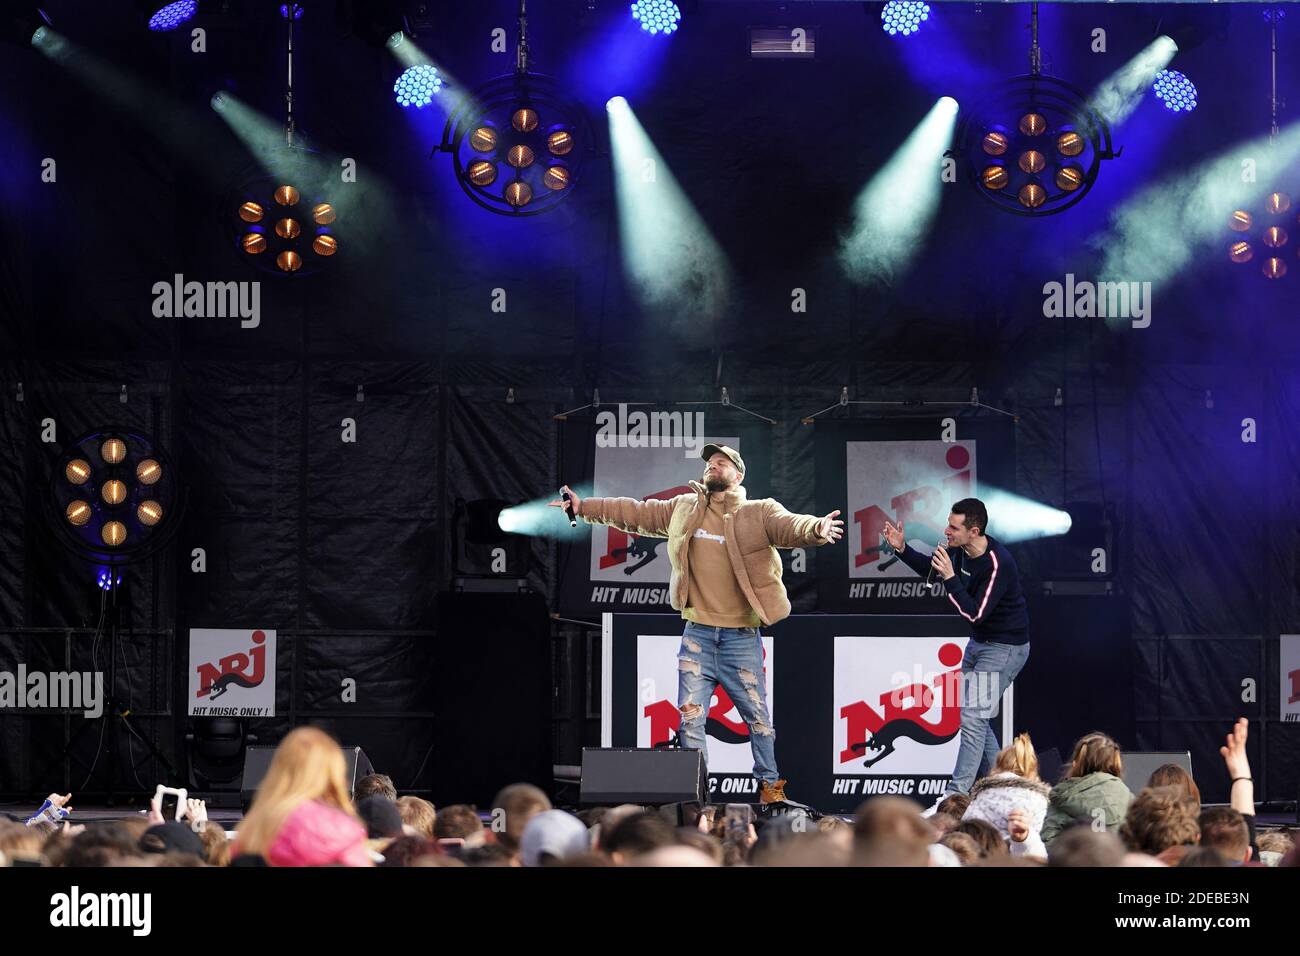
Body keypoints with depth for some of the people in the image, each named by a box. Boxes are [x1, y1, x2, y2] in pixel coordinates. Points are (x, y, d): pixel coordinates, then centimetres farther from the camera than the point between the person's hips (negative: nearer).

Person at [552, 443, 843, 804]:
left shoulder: (759, 513, -3)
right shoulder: (683, 509, 10)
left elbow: (791, 526, -21)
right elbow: (634, 513, 16)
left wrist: (816, 530, -44)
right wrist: (584, 507, 13)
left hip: (741, 636, -3)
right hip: (697, 634, 3)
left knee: (757, 715, 4)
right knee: (690, 717, 0)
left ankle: (769, 785, 19)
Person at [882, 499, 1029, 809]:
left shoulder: (997, 564, -29)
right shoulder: (960, 551, -3)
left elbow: (975, 614, -29)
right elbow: (932, 569, 17)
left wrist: (951, 578, -34)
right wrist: (902, 549, 3)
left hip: (1005, 647, -10)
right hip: (979, 642, 10)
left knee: (973, 718, -15)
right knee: (974, 716, 15)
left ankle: (954, 797, -15)